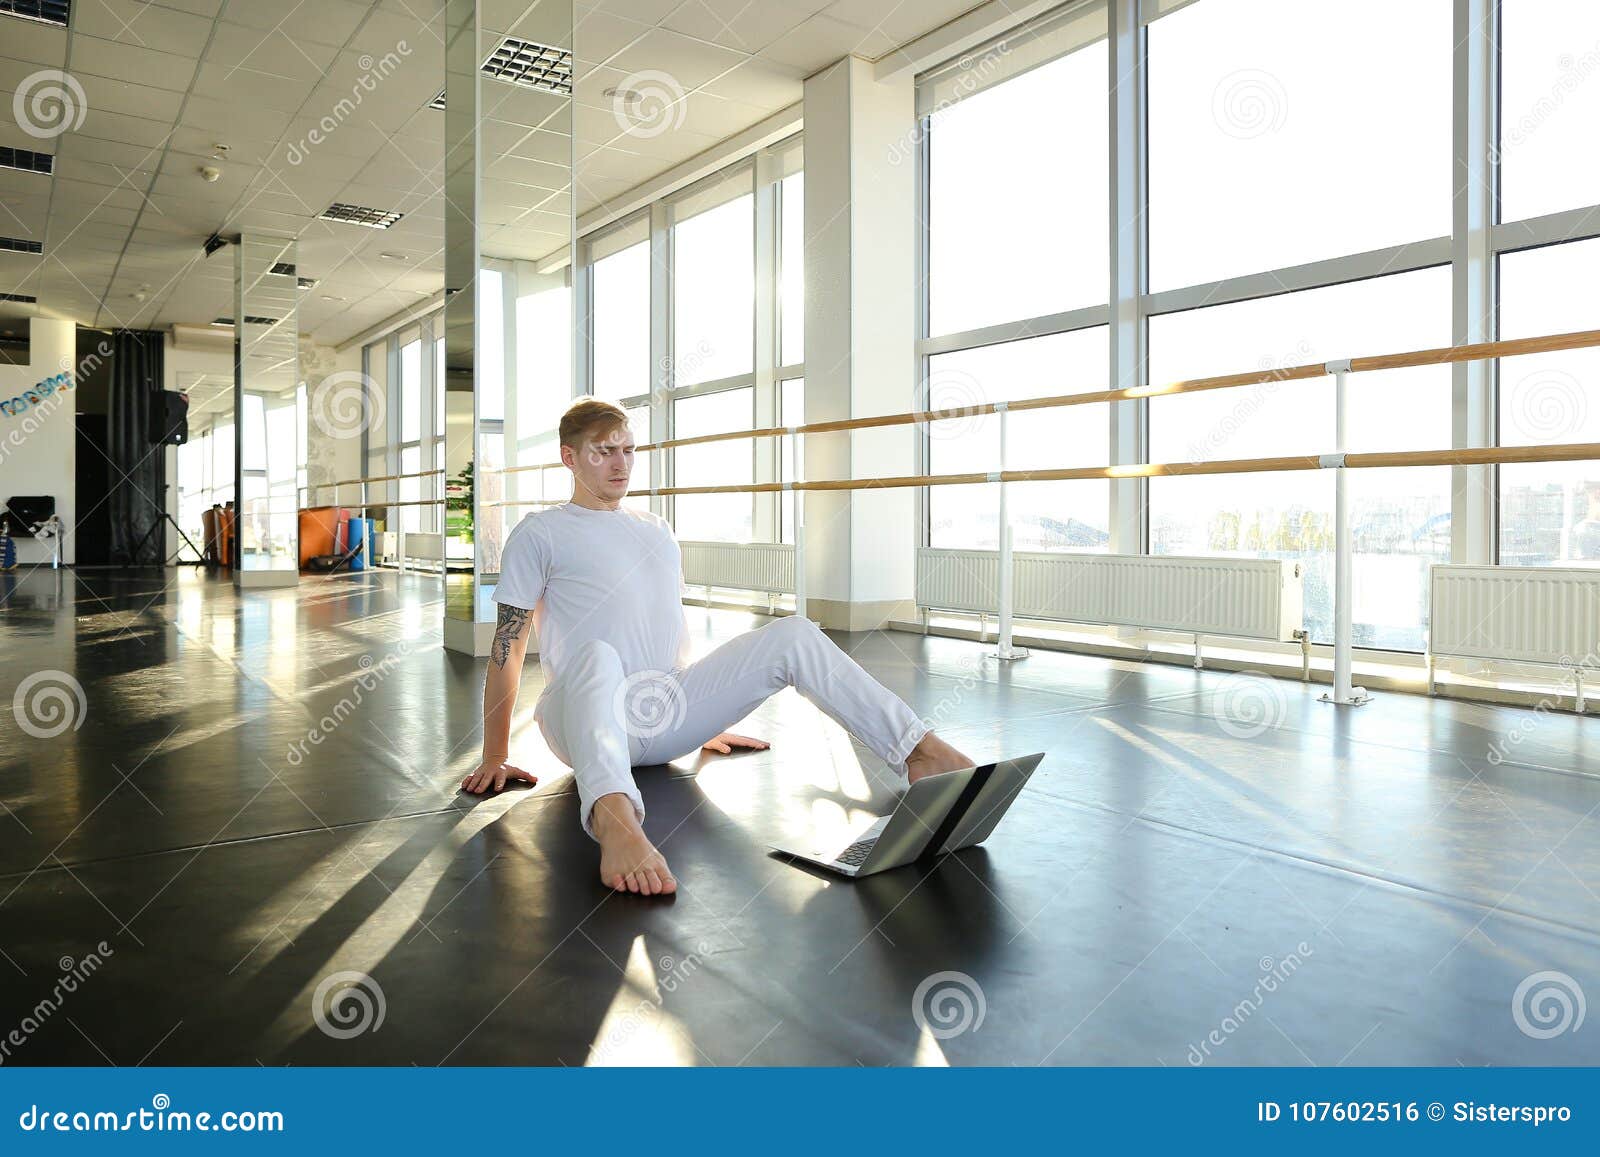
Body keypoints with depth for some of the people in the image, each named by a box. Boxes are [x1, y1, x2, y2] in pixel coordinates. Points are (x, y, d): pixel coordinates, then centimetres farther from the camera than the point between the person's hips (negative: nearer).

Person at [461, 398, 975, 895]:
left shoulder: (657, 530, 21)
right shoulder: (539, 534, 4)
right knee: (596, 655, -40)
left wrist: (705, 714, 32)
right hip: (588, 721, -5)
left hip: (668, 714, 5)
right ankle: (616, 824, -67)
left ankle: (923, 754, -21)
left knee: (793, 634, -12)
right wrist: (494, 758, -4)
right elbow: (508, 647, 0)